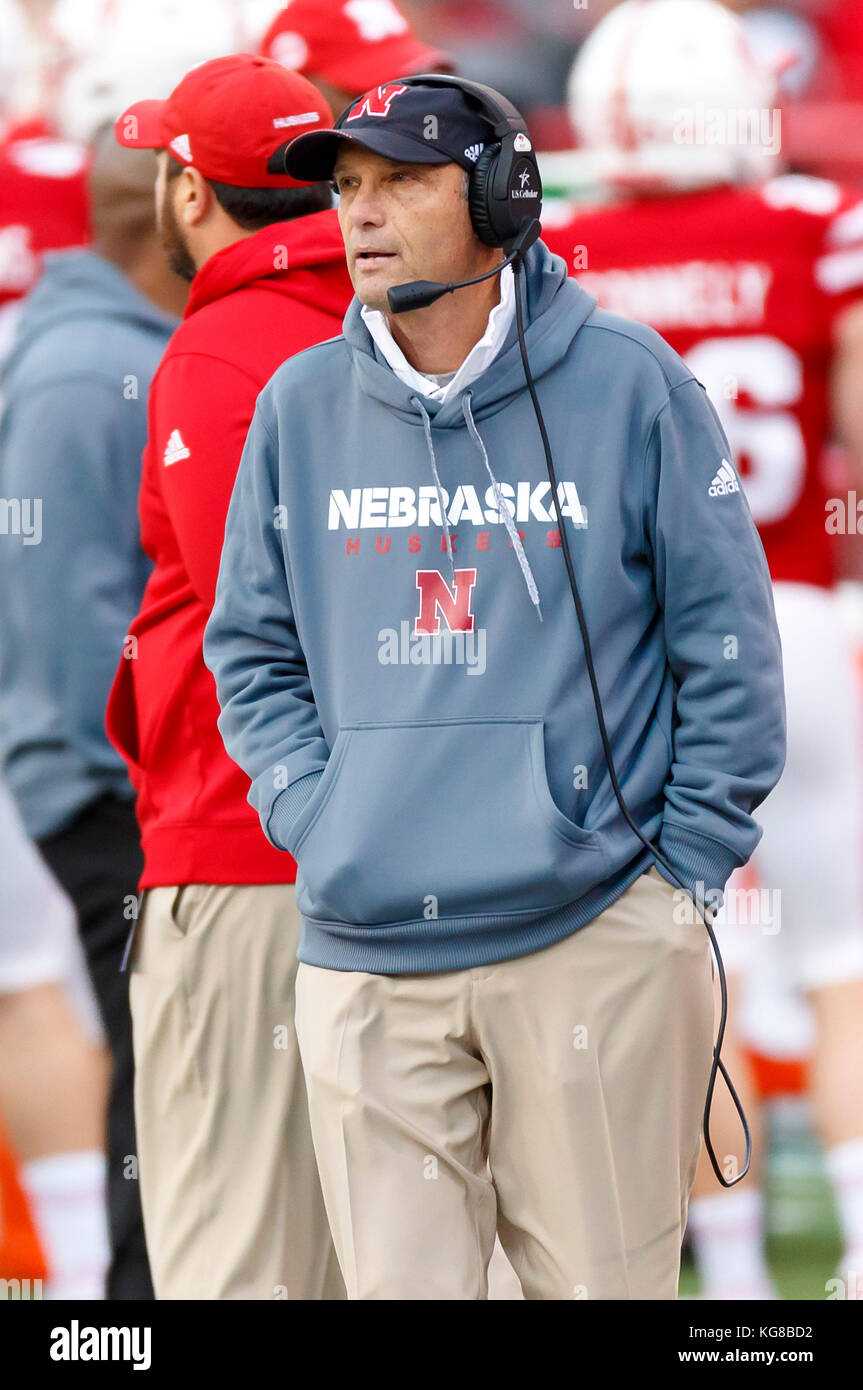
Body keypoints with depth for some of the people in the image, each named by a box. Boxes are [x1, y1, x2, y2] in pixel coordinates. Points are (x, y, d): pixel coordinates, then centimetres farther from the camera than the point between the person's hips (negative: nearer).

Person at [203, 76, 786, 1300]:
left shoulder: (627, 383, -1)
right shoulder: (302, 407, 8)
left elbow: (726, 638, 2)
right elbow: (253, 649, 17)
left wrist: (686, 865, -2)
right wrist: (311, 811, 3)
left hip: (594, 938, -3)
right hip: (363, 956, 3)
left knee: (604, 1279, 0)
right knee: (397, 1284, 3)